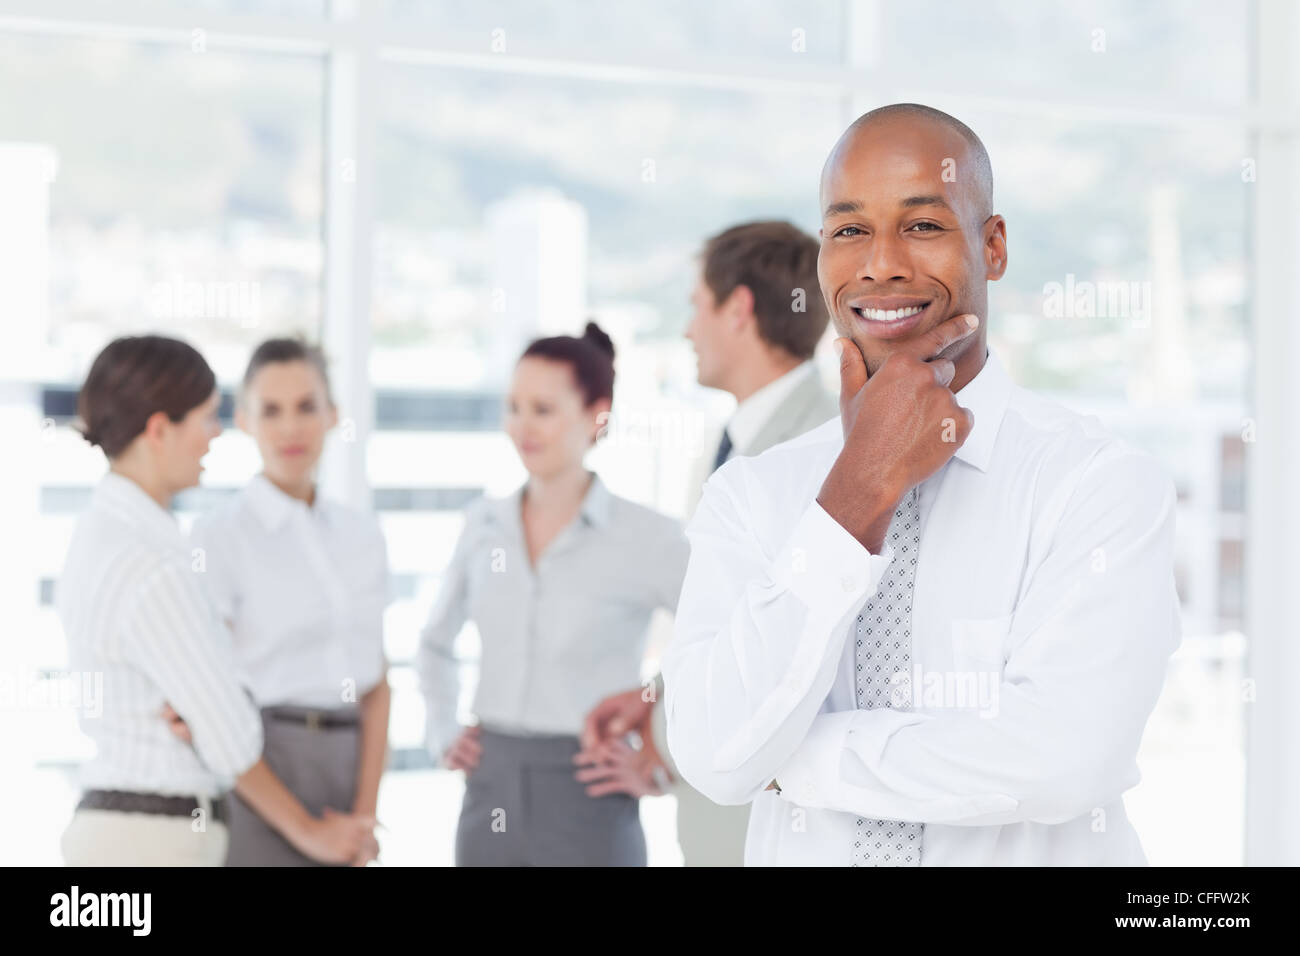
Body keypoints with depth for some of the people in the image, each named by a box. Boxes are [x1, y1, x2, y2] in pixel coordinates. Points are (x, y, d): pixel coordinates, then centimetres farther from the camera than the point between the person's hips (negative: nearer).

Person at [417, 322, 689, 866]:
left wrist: (660, 763, -10)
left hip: (587, 806, -5)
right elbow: (436, 642, 26)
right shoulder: (485, 525, 7)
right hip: (489, 803, 5)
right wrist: (443, 736, 14)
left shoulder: (646, 539, -8)